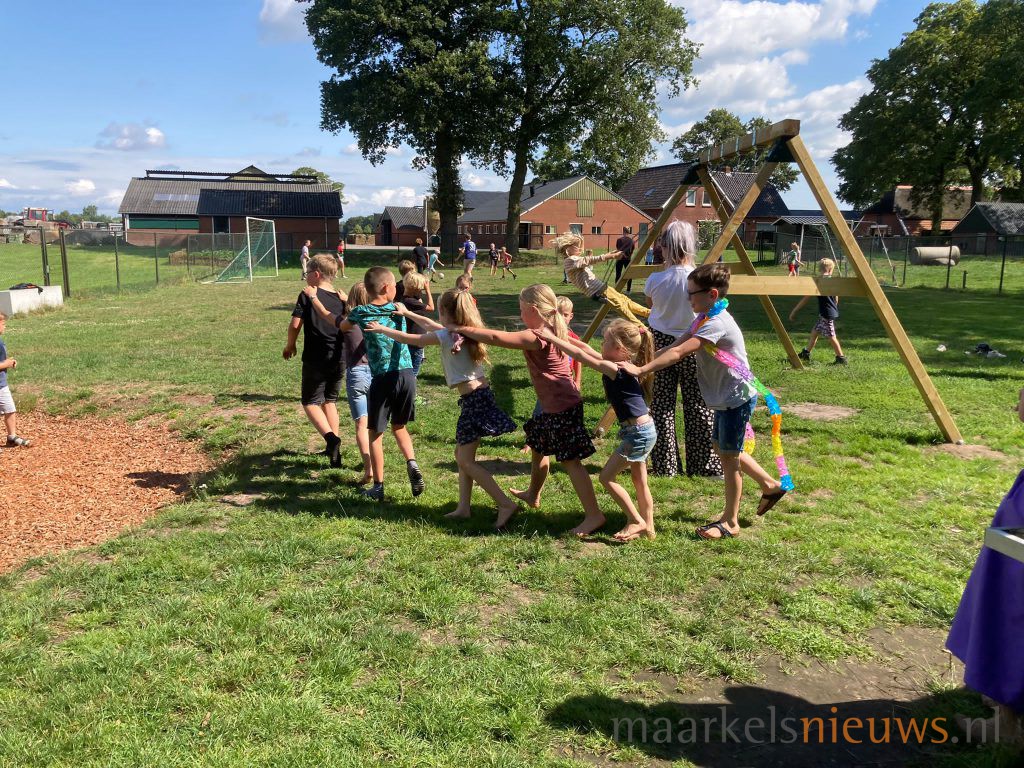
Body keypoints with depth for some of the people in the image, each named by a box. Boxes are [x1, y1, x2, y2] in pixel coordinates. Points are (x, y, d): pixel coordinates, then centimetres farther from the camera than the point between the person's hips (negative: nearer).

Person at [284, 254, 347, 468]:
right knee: (330, 400, 20)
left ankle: (330, 437, -20)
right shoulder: (342, 296, 5)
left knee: (311, 402, 5)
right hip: (339, 358, 5)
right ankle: (334, 449, 19)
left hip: (316, 359, -5)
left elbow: (295, 324, -13)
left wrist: (290, 345, 4)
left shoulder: (308, 294, -7)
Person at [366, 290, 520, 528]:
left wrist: (381, 329, 14)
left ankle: (506, 504, -8)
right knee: (462, 454, 16)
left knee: (466, 460, -4)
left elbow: (407, 339, -2)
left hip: (472, 399, -9)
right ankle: (463, 507, 19)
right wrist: (407, 313, 40)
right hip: (481, 394, 9)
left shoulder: (447, 335, -11)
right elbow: (433, 325, 30)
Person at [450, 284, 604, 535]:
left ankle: (594, 514, -3)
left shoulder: (535, 337, -21)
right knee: (538, 446, 26)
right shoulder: (554, 331, 7)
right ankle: (533, 495, 46)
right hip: (555, 405, 10)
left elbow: (496, 337, -26)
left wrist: (463, 329, -16)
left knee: (571, 461, -6)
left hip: (561, 407, -10)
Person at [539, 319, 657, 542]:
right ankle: (648, 528, 26)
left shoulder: (616, 370, -21)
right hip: (641, 431, 10)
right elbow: (586, 348, 12)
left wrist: (552, 338, -17)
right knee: (639, 481, 16)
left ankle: (636, 521, 5)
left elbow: (580, 355, -21)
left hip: (639, 433, -10)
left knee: (607, 476, -3)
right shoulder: (621, 367, 5)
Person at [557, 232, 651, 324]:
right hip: (597, 292, -10)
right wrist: (610, 256, -26)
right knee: (620, 306, -10)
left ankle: (647, 312, 19)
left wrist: (609, 254, 16)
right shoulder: (569, 261, -13)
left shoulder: (575, 259, 17)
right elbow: (590, 260, -22)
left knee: (624, 299, 12)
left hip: (600, 286, 10)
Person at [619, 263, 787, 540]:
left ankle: (730, 523, 14)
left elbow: (679, 353, -35)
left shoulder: (717, 324, -27)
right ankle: (770, 485, 38)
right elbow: (676, 344, 0)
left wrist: (641, 370, -37)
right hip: (724, 399, 10)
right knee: (723, 449, 21)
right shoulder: (704, 318, 4)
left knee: (729, 456, 0)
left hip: (737, 399, -10)